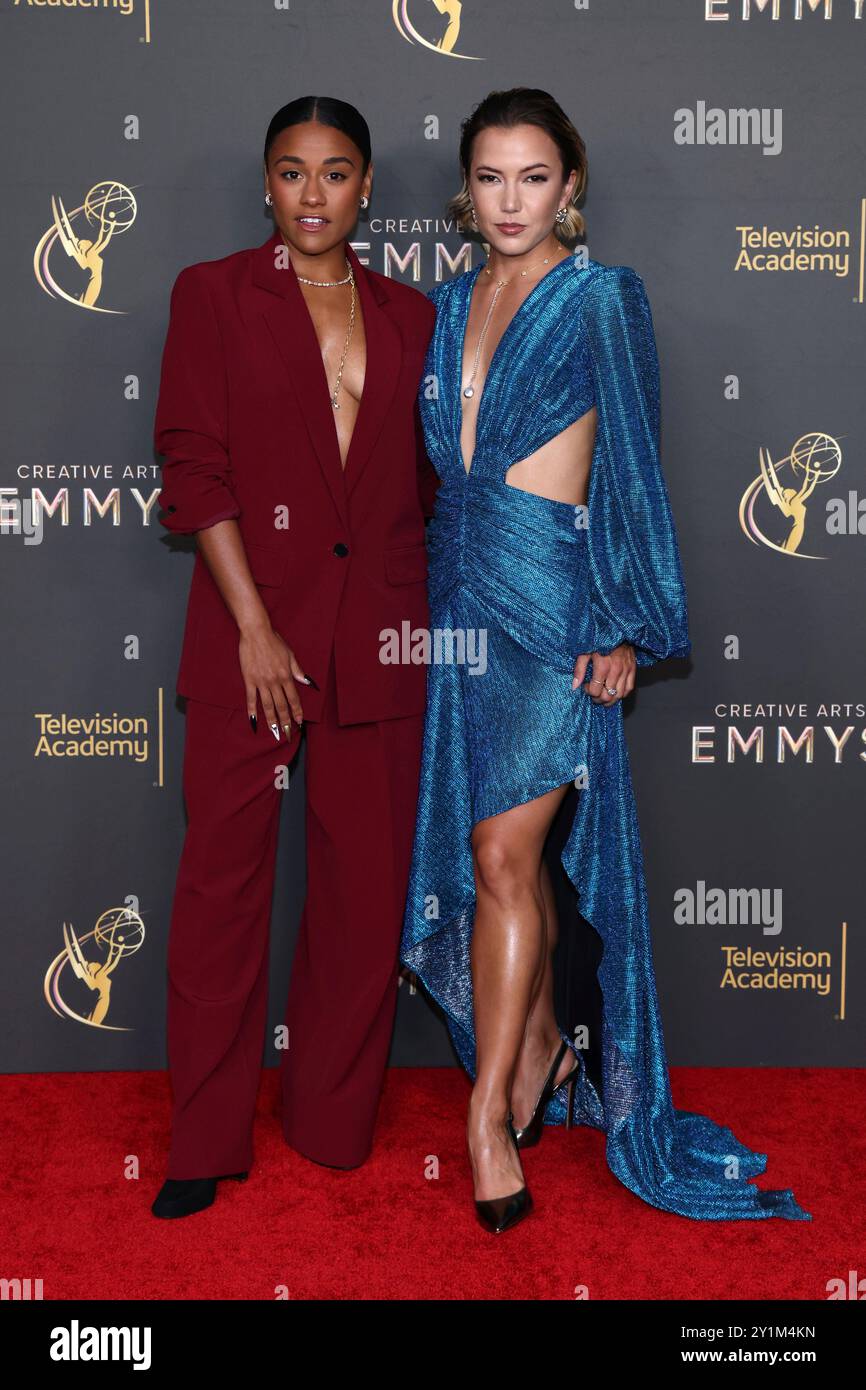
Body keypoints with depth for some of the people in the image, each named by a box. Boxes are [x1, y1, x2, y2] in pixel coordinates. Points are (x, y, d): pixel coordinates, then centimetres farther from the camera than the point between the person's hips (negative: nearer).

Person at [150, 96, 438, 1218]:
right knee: (225, 875, 1)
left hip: (380, 632, 3)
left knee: (368, 880, 7)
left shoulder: (409, 315, 12)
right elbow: (193, 468, -4)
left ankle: (334, 1123, 25)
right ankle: (205, 1144, 16)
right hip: (251, 617, -3)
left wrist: (421, 617, 6)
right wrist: (255, 629, -11)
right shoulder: (214, 294, 3)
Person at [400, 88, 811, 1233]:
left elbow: (634, 468, -5)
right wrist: (431, 585, 13)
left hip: (550, 594, -6)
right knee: (511, 847, 12)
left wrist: (624, 625, -10)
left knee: (504, 852, -10)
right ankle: (544, 1046, 29)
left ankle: (490, 1118, -1)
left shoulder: (601, 300, -2)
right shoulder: (451, 304, 14)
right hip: (462, 588, 6)